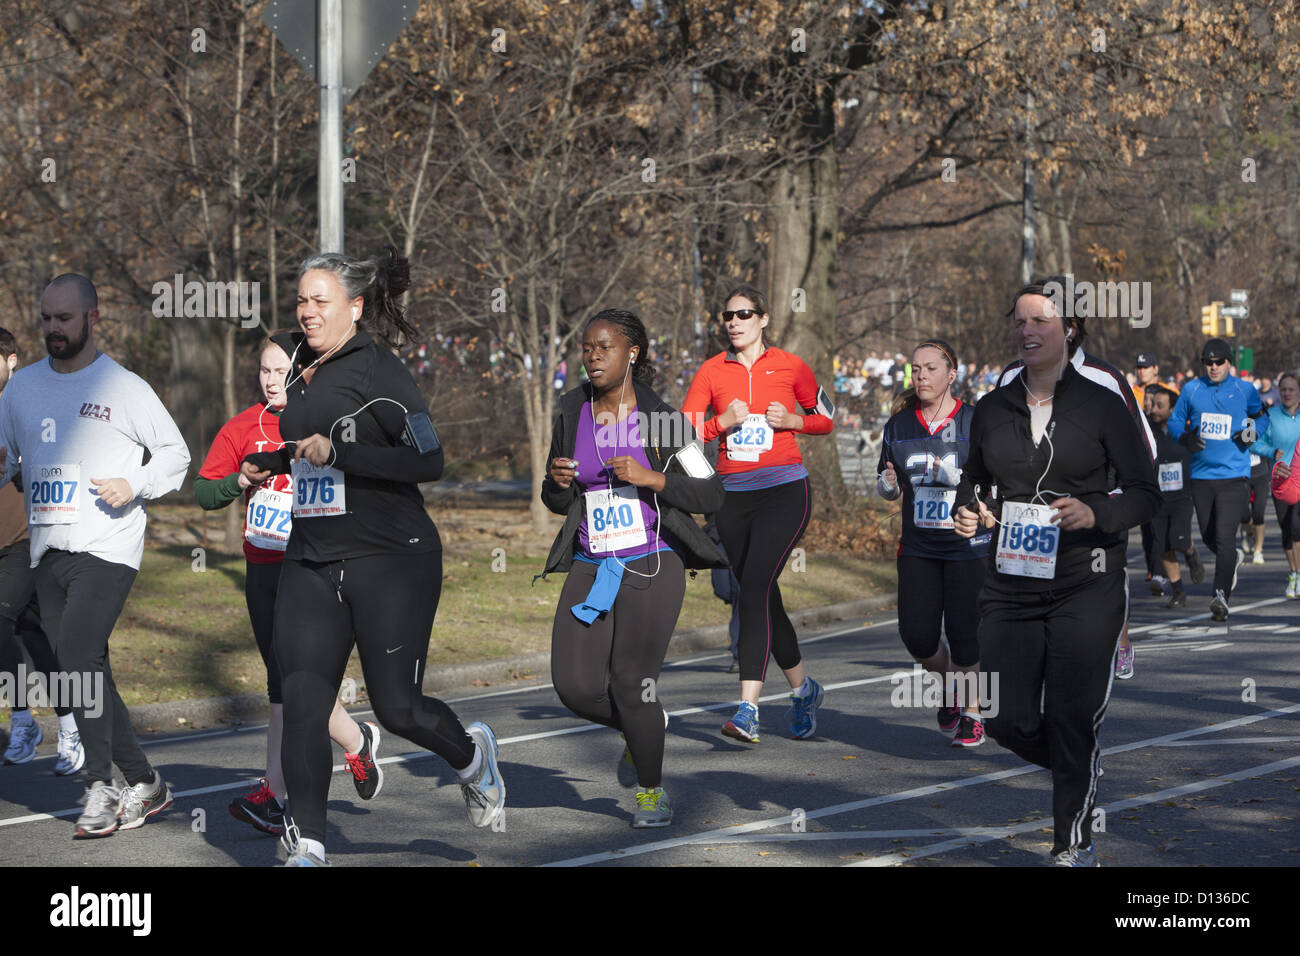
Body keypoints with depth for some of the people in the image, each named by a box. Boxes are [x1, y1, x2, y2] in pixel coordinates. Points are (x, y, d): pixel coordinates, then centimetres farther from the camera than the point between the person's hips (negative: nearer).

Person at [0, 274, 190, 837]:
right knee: (84, 673, 6)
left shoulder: (124, 388, 0)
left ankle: (99, 787, -15)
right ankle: (144, 783, 16)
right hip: (47, 552, 6)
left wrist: (135, 486, -11)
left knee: (77, 655, -21)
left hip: (107, 548, -6)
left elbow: (175, 452, 5)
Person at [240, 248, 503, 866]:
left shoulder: (379, 371, -10)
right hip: (310, 563, 6)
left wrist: (339, 453, -23)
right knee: (301, 703, -8)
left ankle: (472, 756, 33)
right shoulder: (303, 369, 12)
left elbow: (428, 460, -19)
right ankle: (307, 848, -7)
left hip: (392, 561, -6)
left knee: (397, 709, 0)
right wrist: (268, 465, 12)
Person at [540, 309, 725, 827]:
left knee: (631, 683, -11)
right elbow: (558, 502, 15)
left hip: (652, 566, -4)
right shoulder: (572, 415, 5)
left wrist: (651, 478, -19)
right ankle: (642, 726, 24)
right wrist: (557, 483, -8)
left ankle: (652, 792, 13)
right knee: (576, 687, -9)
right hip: (591, 568, 4)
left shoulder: (662, 418, -6)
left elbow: (710, 494, -6)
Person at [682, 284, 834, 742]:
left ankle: (748, 710, -24)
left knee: (755, 589, -20)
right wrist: (723, 422, -15)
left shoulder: (789, 366, 2)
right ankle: (803, 689, 33)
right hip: (732, 495, 4)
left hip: (784, 491, -4)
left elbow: (826, 418, 13)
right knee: (761, 600, 11)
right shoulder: (712, 371, 6)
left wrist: (791, 421, -5)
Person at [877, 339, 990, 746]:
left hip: (967, 545, -3)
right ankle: (949, 685, 27)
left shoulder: (975, 423, -5)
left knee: (962, 632, -4)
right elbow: (886, 488, 15)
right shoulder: (899, 426, 6)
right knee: (917, 635, -4)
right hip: (917, 547, 3)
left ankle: (971, 709, 19)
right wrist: (888, 483, -8)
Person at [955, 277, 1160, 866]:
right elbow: (974, 481, 22)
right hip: (1011, 587, 4)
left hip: (1087, 587, -3)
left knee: (1071, 721, -4)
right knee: (1007, 720, -1)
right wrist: (970, 513, -1)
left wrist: (1095, 514, -22)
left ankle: (1075, 845, 12)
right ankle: (1081, 774, 31)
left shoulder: (1102, 406, -3)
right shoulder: (991, 411, 7)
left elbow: (1145, 492, -3)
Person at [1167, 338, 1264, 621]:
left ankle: (1221, 595, -15)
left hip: (1234, 475, -3)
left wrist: (1253, 433, -4)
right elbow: (1175, 420, 13)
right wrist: (1185, 437, -8)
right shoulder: (1191, 390, 5)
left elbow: (1261, 416, 18)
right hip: (1201, 475, 3)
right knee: (1208, 536, 12)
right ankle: (1234, 558, 45)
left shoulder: (1244, 391, 2)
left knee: (1224, 535, -15)